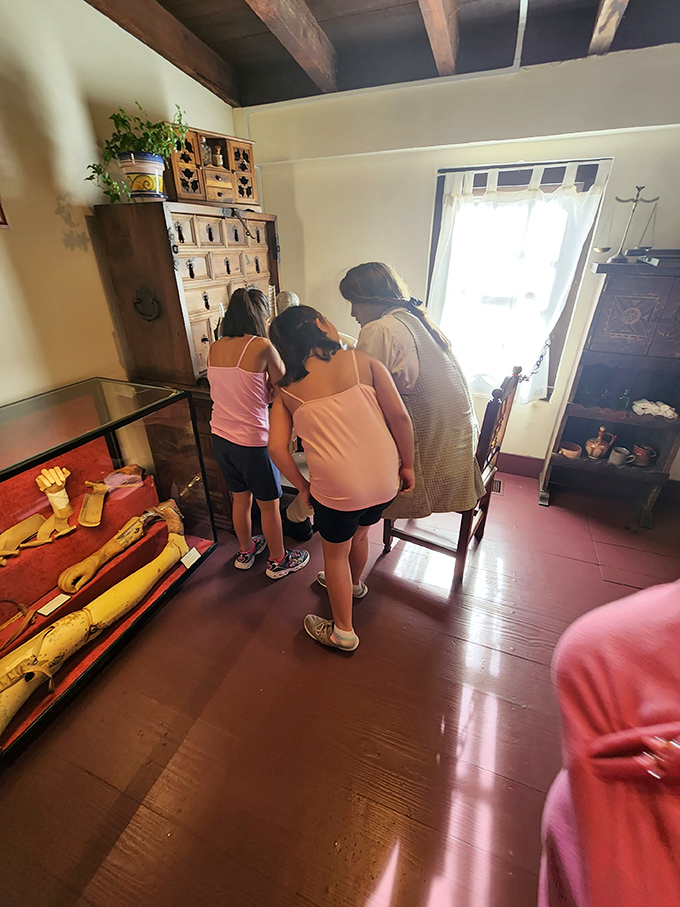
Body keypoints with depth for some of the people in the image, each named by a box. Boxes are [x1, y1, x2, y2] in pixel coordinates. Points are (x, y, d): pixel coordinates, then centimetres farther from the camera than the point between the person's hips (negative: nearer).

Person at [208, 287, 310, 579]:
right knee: (269, 505, 13)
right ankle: (278, 561, 32)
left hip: (220, 438, 7)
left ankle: (245, 551, 45)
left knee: (241, 499, 24)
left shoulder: (214, 349, 3)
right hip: (251, 442, -7)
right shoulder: (262, 346, -16)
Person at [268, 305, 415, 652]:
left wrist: (302, 486, 7)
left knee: (336, 553, 23)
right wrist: (407, 465, 5)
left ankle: (343, 631, 40)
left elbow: (277, 447, -5)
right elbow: (399, 416, -6)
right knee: (359, 533, 30)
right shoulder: (362, 361, -1)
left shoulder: (286, 390, 2)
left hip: (336, 487, -2)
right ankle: (354, 584, 60)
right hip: (384, 479, 3)